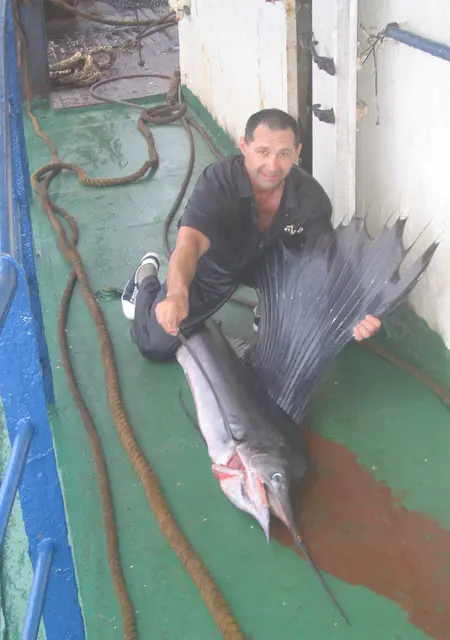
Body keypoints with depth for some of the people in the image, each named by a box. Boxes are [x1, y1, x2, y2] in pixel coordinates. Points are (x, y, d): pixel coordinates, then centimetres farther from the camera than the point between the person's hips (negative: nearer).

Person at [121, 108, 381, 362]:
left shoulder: (312, 197, -28)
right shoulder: (218, 181, -37)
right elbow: (190, 242, -52)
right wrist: (177, 294, -73)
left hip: (272, 261, 3)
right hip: (217, 263, -2)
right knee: (157, 345, -3)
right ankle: (147, 277, 28)